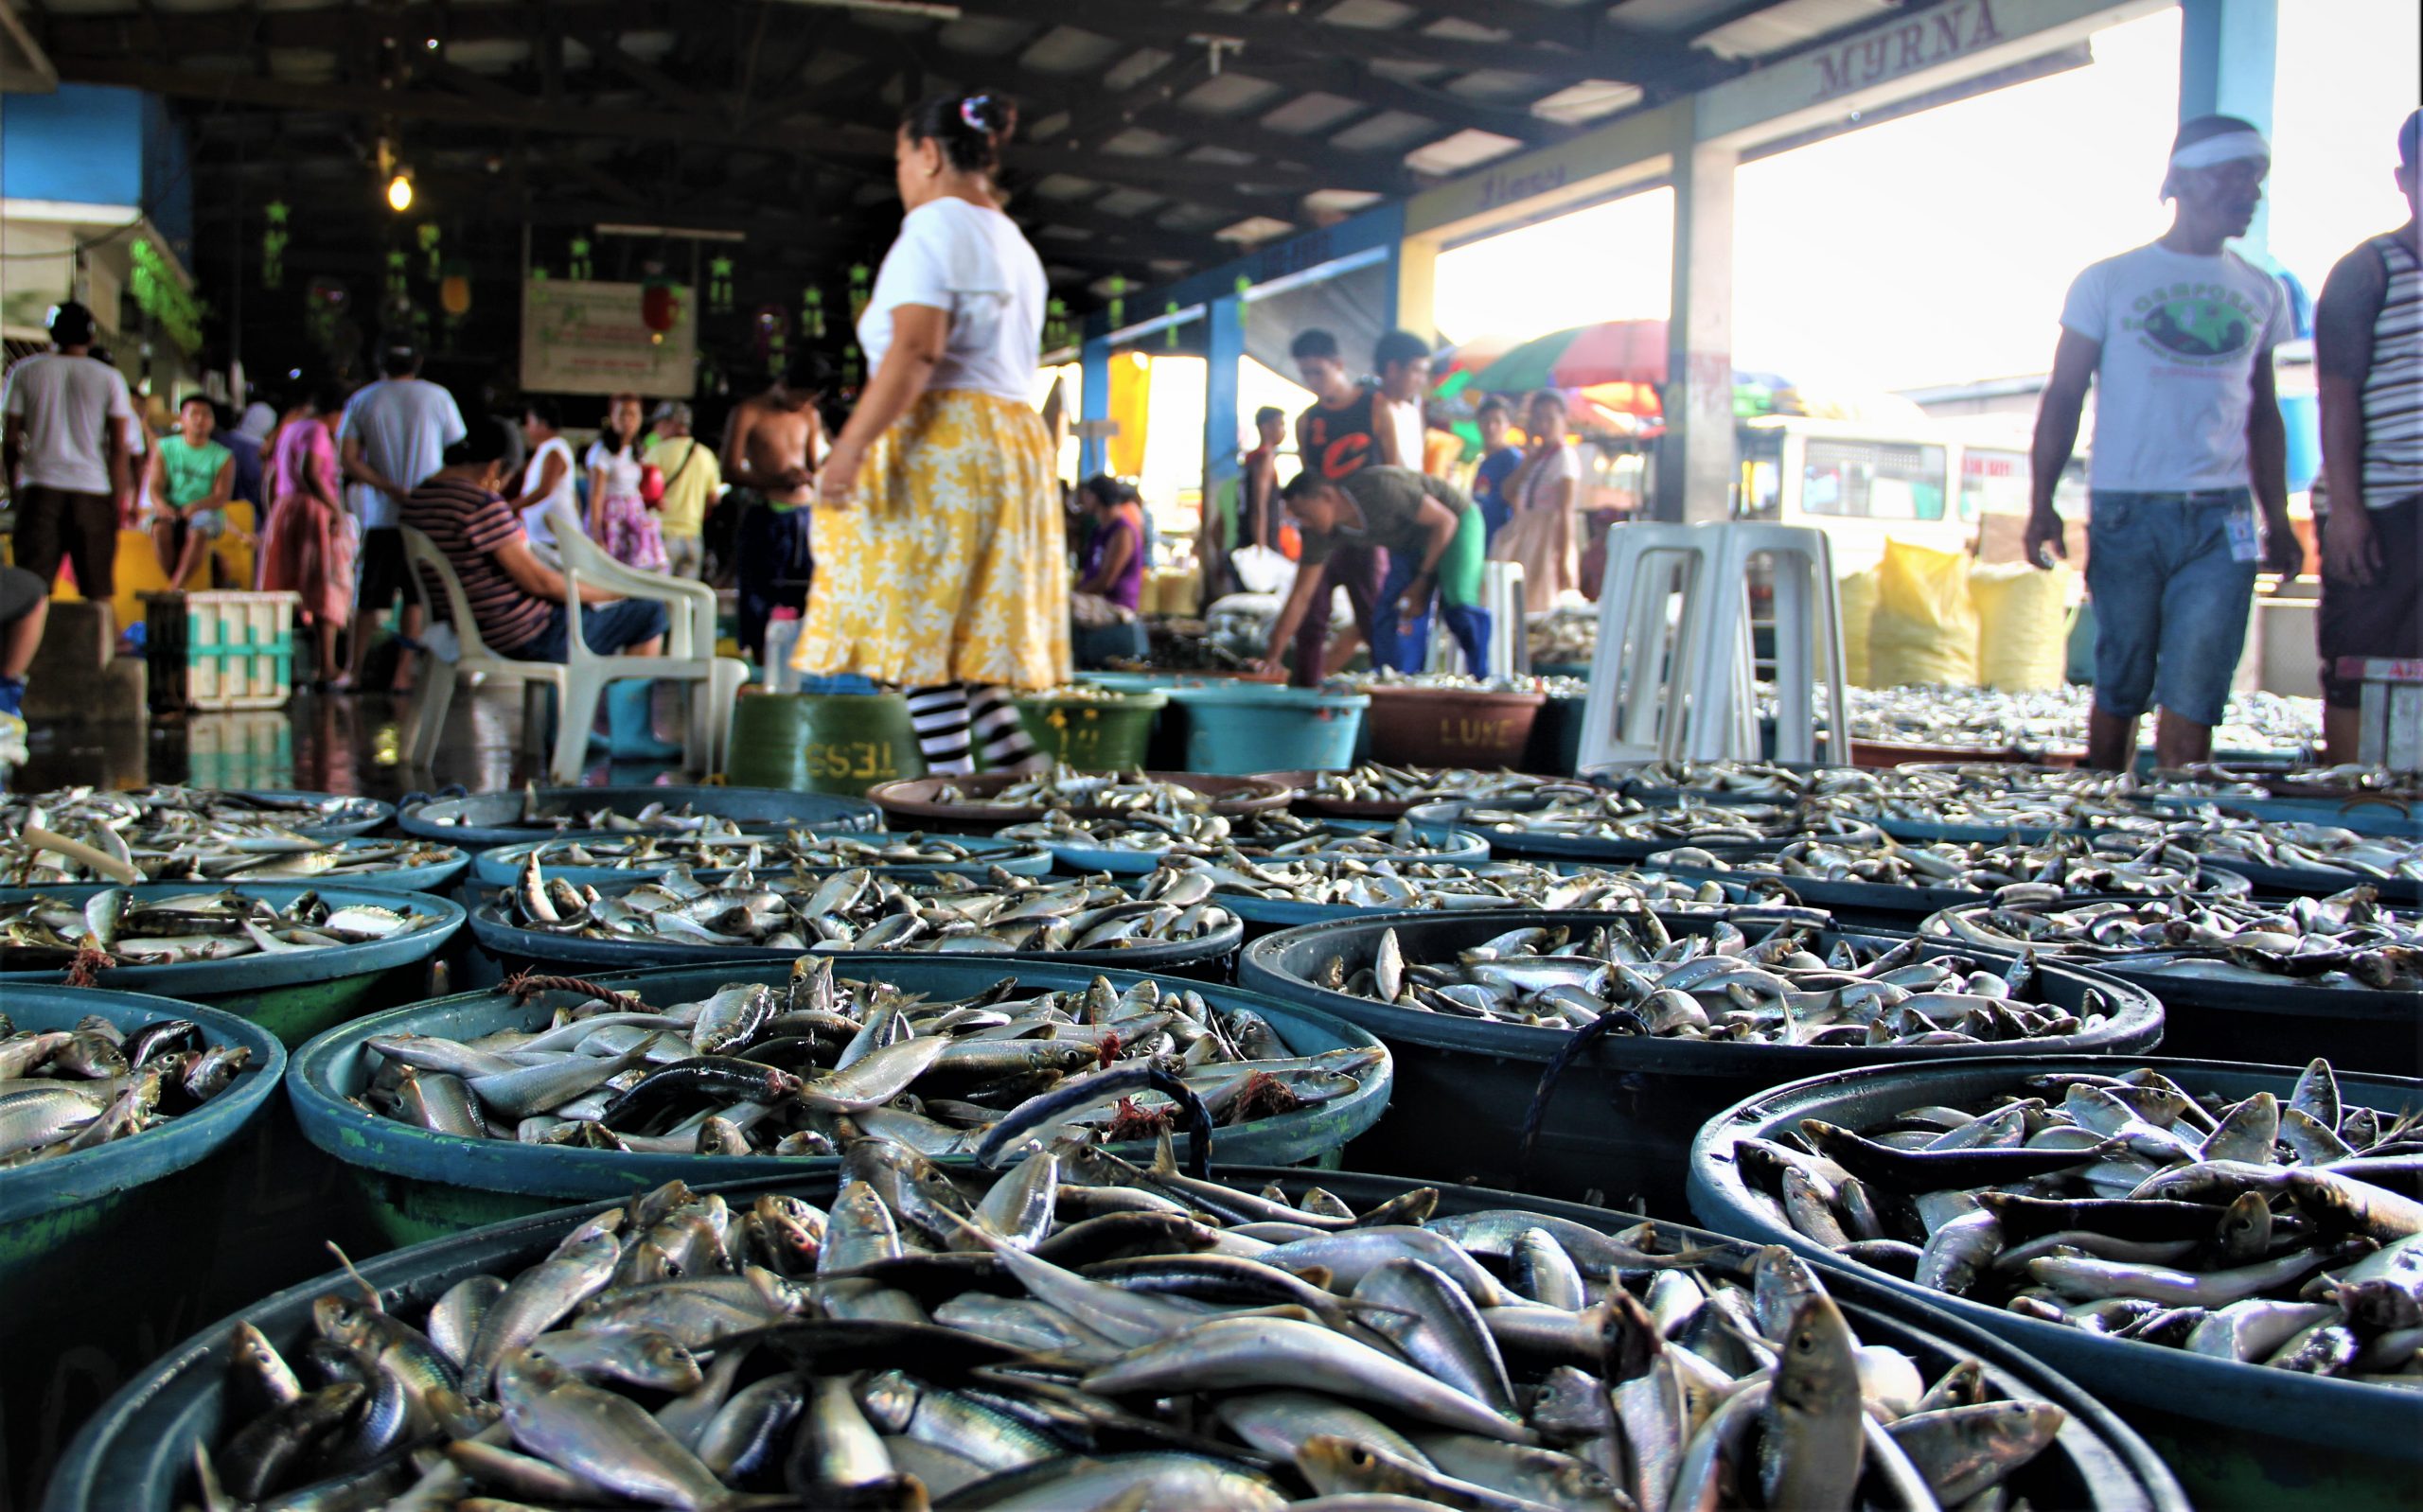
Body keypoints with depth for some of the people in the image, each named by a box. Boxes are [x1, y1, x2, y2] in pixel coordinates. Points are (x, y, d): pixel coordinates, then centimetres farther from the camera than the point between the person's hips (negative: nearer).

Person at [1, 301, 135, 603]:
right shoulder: (109, 378, 3)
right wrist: (121, 500, 5)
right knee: (98, 593, 4)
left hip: (39, 488, 1)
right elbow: (119, 448, 0)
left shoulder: (25, 372, 6)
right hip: (93, 489, -1)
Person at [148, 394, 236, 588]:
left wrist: (195, 507, -27)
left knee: (199, 529, -36)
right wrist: (161, 505, -24)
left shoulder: (223, 457, 5)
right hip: (170, 510, 2)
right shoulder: (165, 448, 9)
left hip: (206, 513, -1)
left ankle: (175, 587, -37)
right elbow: (155, 486, 0)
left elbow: (221, 497, -7)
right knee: (160, 527, -33)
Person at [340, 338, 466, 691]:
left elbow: (348, 459, -5)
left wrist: (388, 486, -10)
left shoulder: (361, 401, 5)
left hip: (380, 515, 1)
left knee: (369, 599, 9)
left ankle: (356, 668, 12)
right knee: (418, 597, 4)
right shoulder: (437, 396, 1)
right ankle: (403, 671, -1)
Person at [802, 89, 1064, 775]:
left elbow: (915, 349, -19)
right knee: (962, 647, 12)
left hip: (938, 442, -9)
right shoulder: (1013, 243, 22)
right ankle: (1036, 784, 6)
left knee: (923, 640, -7)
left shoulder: (936, 225, -6)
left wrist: (850, 446, -22)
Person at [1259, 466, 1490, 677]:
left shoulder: (1379, 488, -34)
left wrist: (1422, 582, -23)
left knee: (1458, 605, -27)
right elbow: (1300, 596, -10)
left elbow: (1445, 520, -23)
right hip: (1411, 544, 7)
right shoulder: (1320, 533, -15)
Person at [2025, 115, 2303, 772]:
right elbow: (2062, 397, 2)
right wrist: (2041, 503, -8)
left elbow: (2263, 415, 19)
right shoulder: (2108, 282, 4)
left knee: (2193, 693, -6)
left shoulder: (2261, 293, 14)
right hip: (2125, 513, -2)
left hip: (2222, 520, 2)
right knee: (2120, 687, 4)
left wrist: (2277, 520, 14)